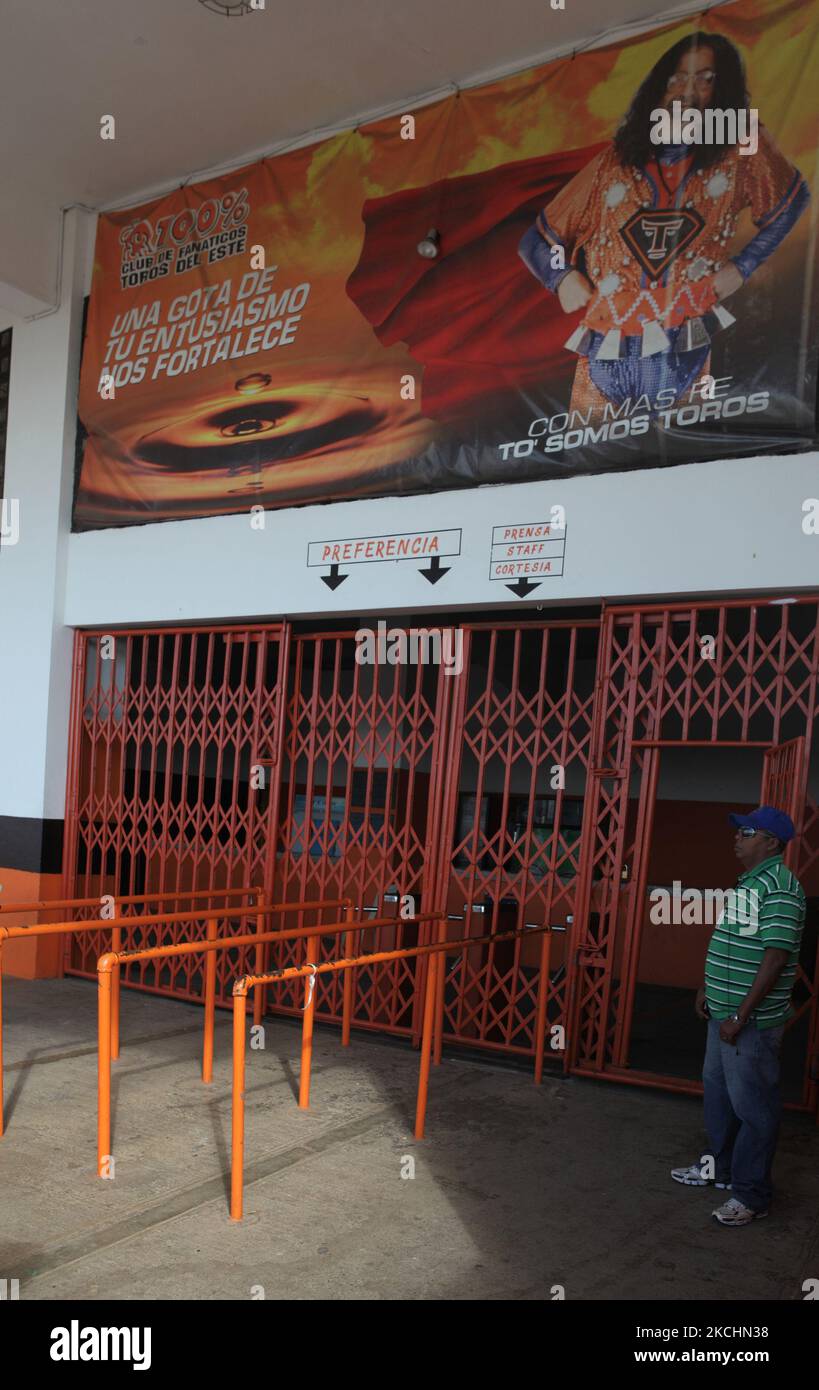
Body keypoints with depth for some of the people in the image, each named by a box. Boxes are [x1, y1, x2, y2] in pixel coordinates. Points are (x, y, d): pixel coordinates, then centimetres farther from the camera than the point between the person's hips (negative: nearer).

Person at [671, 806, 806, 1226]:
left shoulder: (779, 886, -19)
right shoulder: (747, 881, 11)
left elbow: (775, 957, -24)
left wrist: (741, 1016, -22)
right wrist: (707, 989, 18)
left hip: (752, 1020, -10)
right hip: (724, 1012, 10)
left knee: (752, 1104, 2)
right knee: (718, 1091, 21)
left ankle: (752, 1195, 14)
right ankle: (720, 1166, 38)